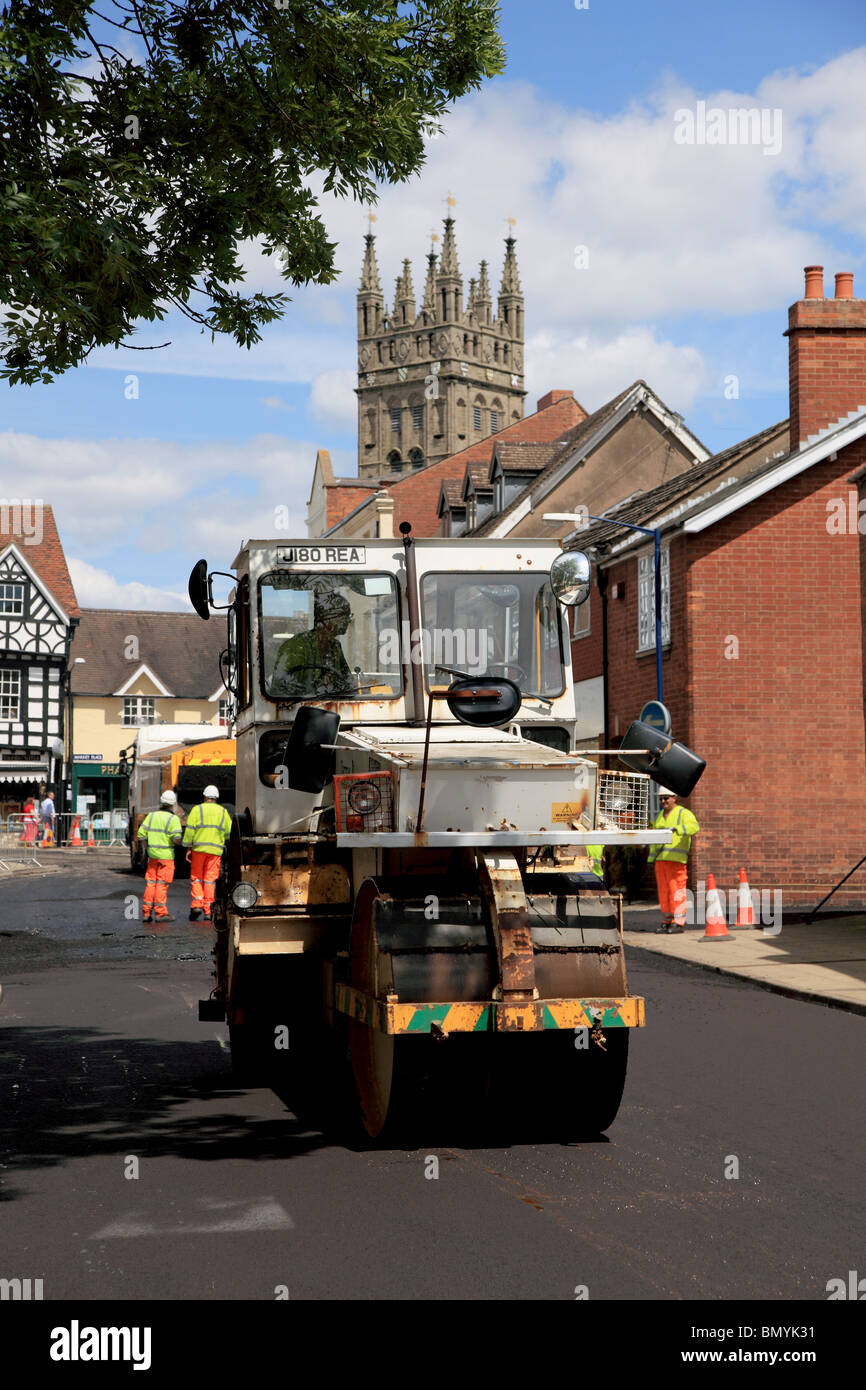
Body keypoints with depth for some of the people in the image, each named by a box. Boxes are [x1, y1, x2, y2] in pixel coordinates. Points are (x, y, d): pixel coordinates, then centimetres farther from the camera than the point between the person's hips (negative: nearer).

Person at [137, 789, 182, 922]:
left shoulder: (151, 816, 6)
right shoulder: (173, 819, -9)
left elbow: (141, 834, 2)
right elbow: (176, 838, -18)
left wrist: (148, 848, 13)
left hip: (152, 853, 5)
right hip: (166, 855, -5)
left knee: (151, 883, 10)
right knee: (162, 884, -2)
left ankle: (146, 913, 9)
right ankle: (160, 913, -2)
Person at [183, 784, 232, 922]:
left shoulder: (197, 809, 3)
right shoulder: (223, 811, 10)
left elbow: (190, 830, -4)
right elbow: (229, 832, 8)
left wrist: (188, 848, 0)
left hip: (199, 848, -1)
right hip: (215, 850, 1)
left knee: (196, 877, 9)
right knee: (210, 879, 3)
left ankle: (196, 904, -6)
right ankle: (208, 910, -1)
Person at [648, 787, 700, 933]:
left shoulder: (683, 813, -2)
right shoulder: (659, 816, 21)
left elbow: (694, 827, -20)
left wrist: (675, 828, -32)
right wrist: (651, 856, 18)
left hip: (676, 859, -7)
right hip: (660, 859, 7)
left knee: (676, 890, -9)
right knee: (663, 890, 7)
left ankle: (678, 922, -7)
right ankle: (666, 921, 12)